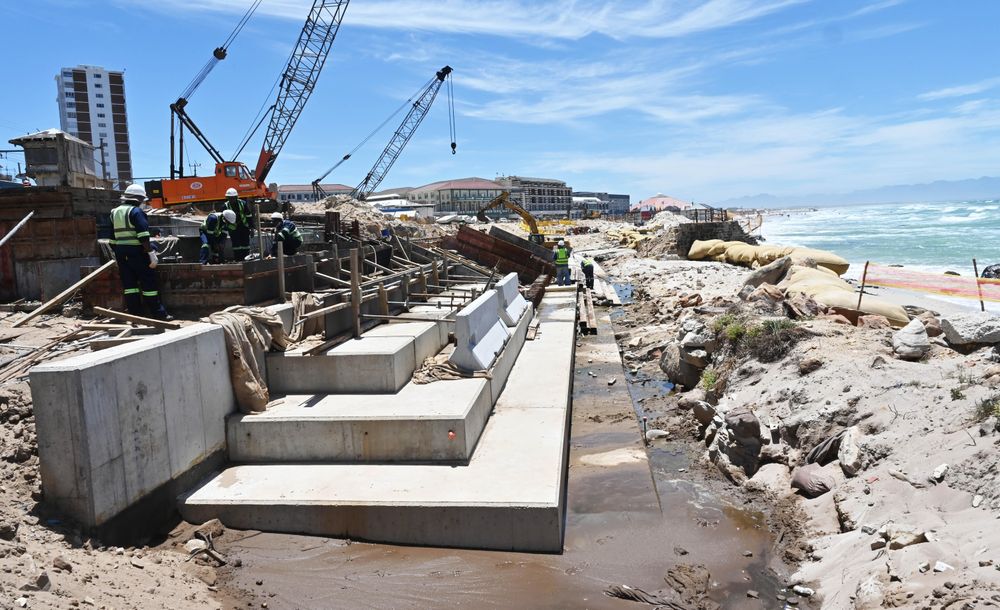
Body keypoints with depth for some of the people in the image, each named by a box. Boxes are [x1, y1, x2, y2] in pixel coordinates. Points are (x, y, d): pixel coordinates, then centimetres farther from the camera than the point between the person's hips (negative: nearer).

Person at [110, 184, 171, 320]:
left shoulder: (114, 212, 15)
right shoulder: (136, 211, -9)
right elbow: (143, 235, -19)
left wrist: (116, 253, 22)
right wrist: (151, 253, -19)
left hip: (120, 252, 7)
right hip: (137, 251, -7)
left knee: (129, 283, 9)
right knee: (148, 283, -3)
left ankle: (135, 314, 11)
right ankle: (158, 314, -1)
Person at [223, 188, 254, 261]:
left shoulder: (243, 203, -5)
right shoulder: (225, 206, -6)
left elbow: (249, 216, 1)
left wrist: (251, 228, -1)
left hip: (244, 228, 0)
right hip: (233, 229, 0)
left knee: (245, 245, 2)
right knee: (236, 246, -3)